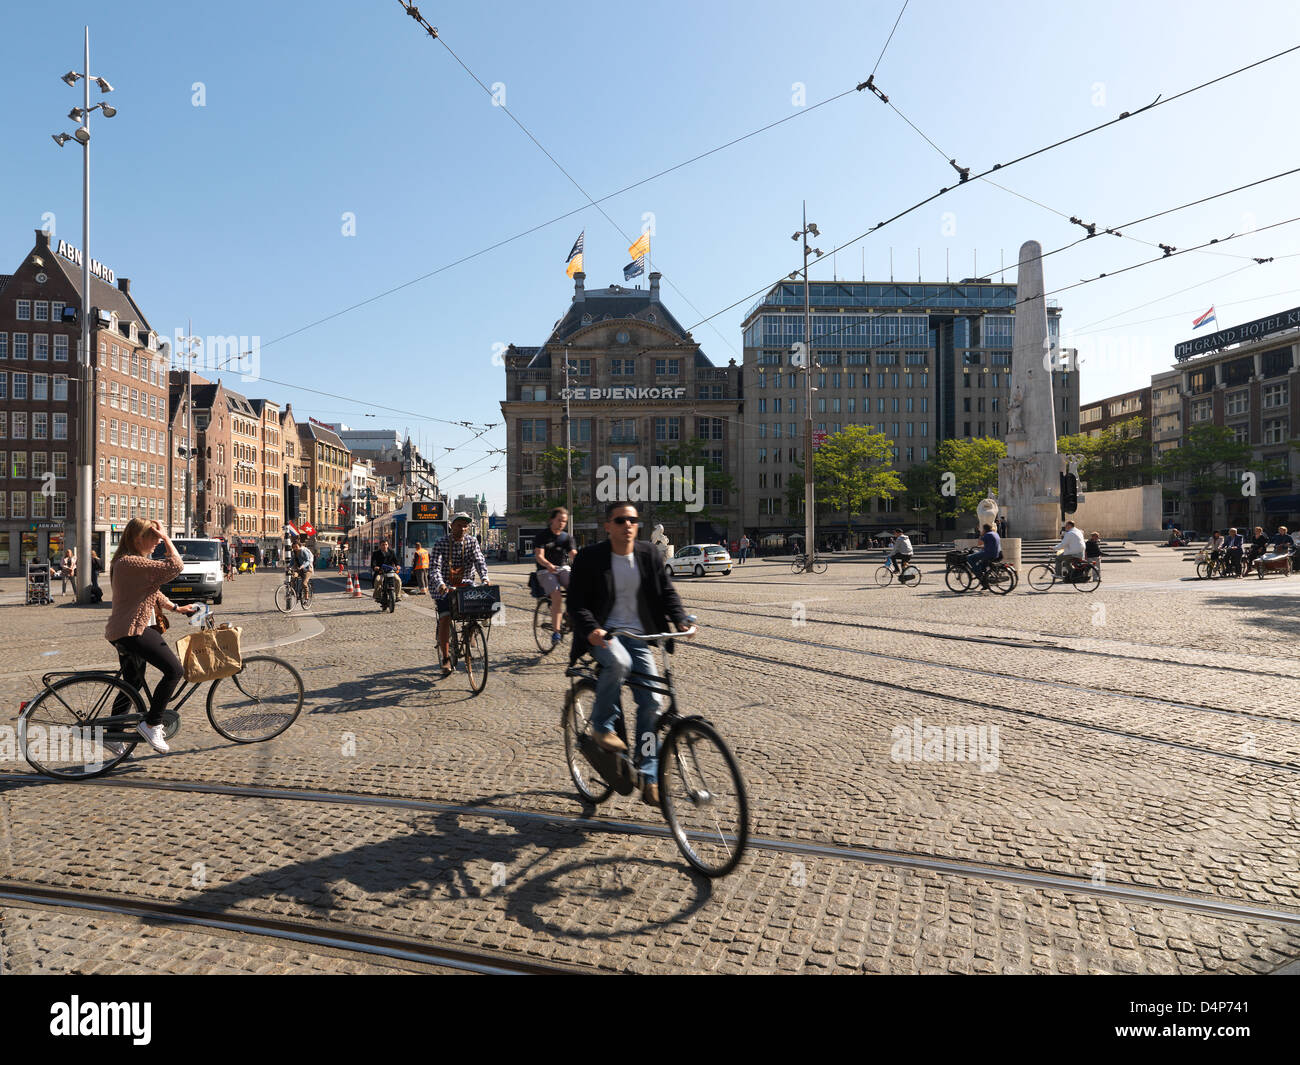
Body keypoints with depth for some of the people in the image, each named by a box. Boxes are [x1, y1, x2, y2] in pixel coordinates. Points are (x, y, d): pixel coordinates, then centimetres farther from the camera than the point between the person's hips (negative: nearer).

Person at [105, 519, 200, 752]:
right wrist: (166, 538, -17)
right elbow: (175, 566, -26)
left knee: (132, 684, 21)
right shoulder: (131, 562, -19)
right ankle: (151, 724, -9)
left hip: (126, 631, 12)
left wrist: (176, 608, 16)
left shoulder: (126, 562, 17)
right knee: (174, 670, -17)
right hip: (133, 630, -12)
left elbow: (152, 591, 22)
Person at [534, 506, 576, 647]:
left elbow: (573, 554, -2)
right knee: (557, 596, -29)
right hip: (545, 572, -3)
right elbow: (539, 555, -12)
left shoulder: (567, 537, 13)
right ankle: (556, 631, -25)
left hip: (563, 569, 3)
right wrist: (548, 565, -34)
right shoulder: (542, 536, 2)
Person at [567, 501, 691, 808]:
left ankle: (649, 777, 7)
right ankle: (601, 726, -11)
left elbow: (666, 591, 6)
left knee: (651, 702, -5)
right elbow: (576, 603, -11)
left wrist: (681, 620, -11)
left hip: (639, 636, 4)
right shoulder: (590, 558, -8)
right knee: (619, 662, -37)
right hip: (603, 634, -3)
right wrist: (591, 630, -30)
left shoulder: (647, 554, 3)